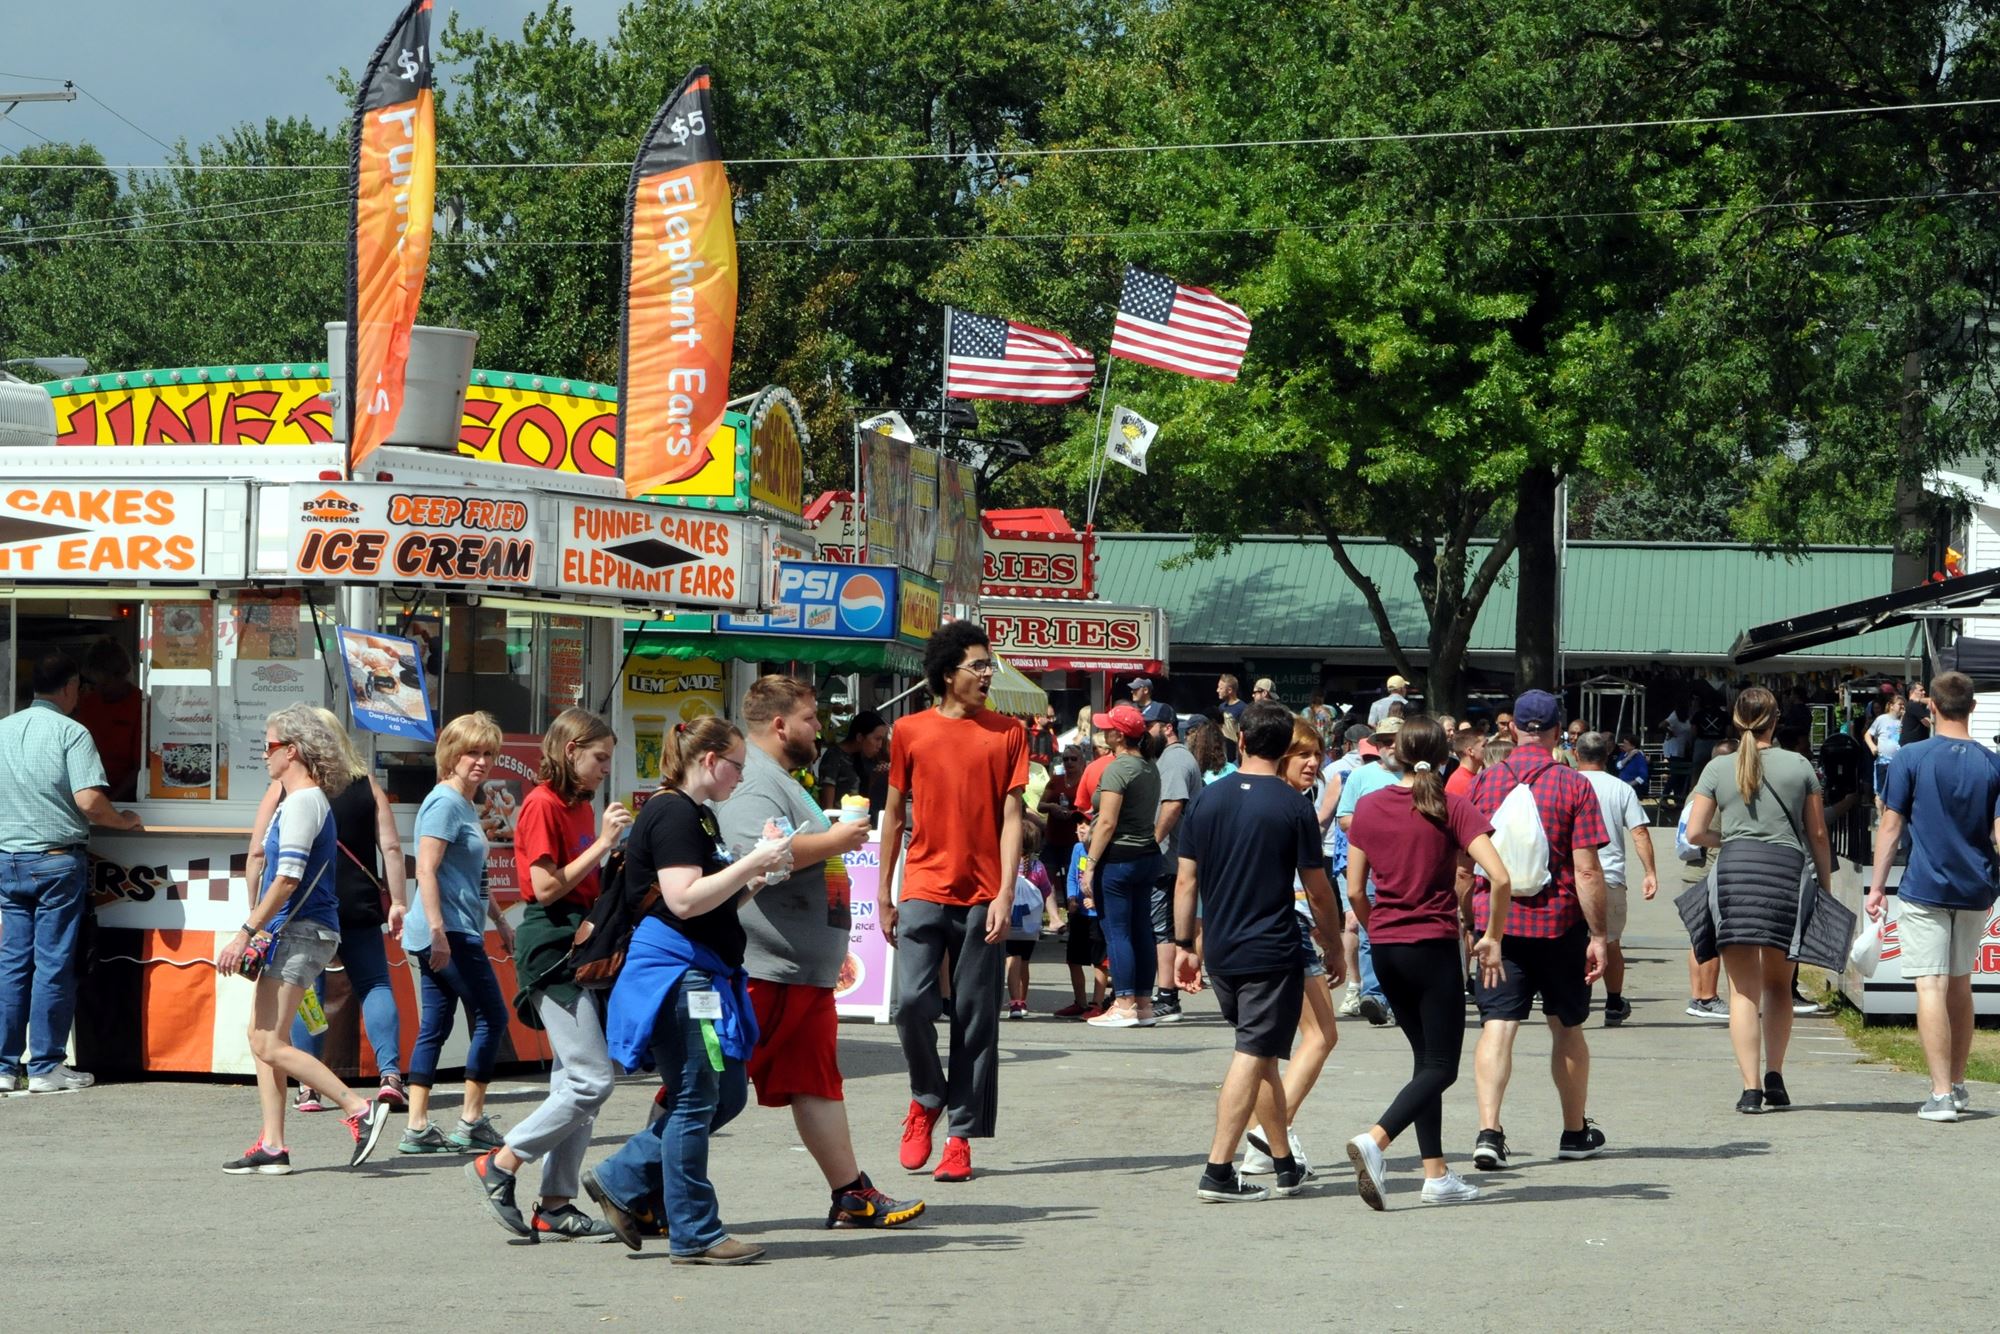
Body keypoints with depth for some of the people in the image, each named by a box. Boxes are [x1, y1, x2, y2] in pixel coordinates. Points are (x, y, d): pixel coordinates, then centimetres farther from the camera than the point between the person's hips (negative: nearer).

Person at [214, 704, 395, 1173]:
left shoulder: (302, 802, -14)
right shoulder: (309, 799, 18)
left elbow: (288, 879, -21)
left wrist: (245, 934, -21)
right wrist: (260, 930, 24)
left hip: (299, 931, -10)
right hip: (291, 932, 10)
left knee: (269, 1043, -12)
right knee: (261, 1038, 10)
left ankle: (360, 1108, -14)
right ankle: (272, 1147, 10)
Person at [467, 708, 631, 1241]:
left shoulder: (581, 807, 17)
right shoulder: (542, 805, -10)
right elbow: (546, 886, -17)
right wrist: (602, 844, -14)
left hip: (582, 945, 10)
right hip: (551, 944, -10)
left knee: (573, 1081, 8)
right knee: (591, 1079, -13)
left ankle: (556, 1207, 10)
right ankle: (498, 1167, -4)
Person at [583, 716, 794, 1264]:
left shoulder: (695, 815, 19)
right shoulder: (672, 814, -13)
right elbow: (684, 899, -23)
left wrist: (756, 878, 10)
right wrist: (753, 864, -20)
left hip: (703, 974, 11)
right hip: (677, 972, -11)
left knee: (727, 1093, 11)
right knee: (696, 1101, -5)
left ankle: (621, 1182, 19)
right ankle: (695, 1235, 2)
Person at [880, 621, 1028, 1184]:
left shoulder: (1007, 733, 4)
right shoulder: (910, 731, 6)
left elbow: (1010, 817, 0)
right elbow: (895, 814, 12)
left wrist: (1005, 894, -9)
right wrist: (883, 893, 10)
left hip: (982, 898, 0)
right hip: (924, 890, 0)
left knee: (976, 1016, 1)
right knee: (910, 1000, -11)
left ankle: (961, 1136, 7)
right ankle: (927, 1097, 15)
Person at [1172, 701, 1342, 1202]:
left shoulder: (1209, 799, 3)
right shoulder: (1293, 805, -8)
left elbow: (1185, 881, 5)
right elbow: (1318, 890, -5)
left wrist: (1183, 945, 13)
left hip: (1220, 950, 5)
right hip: (1272, 951, -5)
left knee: (1261, 1053, 17)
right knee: (1253, 1055, -4)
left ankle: (1285, 1164, 24)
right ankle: (1218, 1171, -11)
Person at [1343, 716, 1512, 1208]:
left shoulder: (1368, 807, 2)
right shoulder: (1454, 809, -8)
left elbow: (1355, 890, 5)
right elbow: (1500, 879, -17)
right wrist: (1492, 938, -4)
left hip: (1385, 950, 5)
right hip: (1434, 947, -5)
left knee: (1426, 1058, 16)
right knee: (1441, 1067, 0)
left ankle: (1436, 1175, 14)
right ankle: (1374, 1139, -23)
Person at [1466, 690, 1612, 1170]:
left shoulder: (1484, 781, 2)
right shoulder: (1573, 785, -6)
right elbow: (1586, 870, -10)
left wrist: (1464, 923, 18)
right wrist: (1598, 936, -5)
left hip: (1496, 920, 1)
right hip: (1558, 922, -1)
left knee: (1497, 1026, -3)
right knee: (1567, 1028, 15)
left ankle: (1488, 1131, -19)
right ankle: (1576, 1132, 28)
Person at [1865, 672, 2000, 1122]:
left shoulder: (1910, 758, -7)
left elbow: (1890, 826, -5)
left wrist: (1877, 885, 0)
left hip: (1925, 887, -4)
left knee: (1931, 987, -6)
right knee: (1960, 984, 19)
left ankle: (1941, 1095, -12)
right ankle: (1957, 1085, 27)